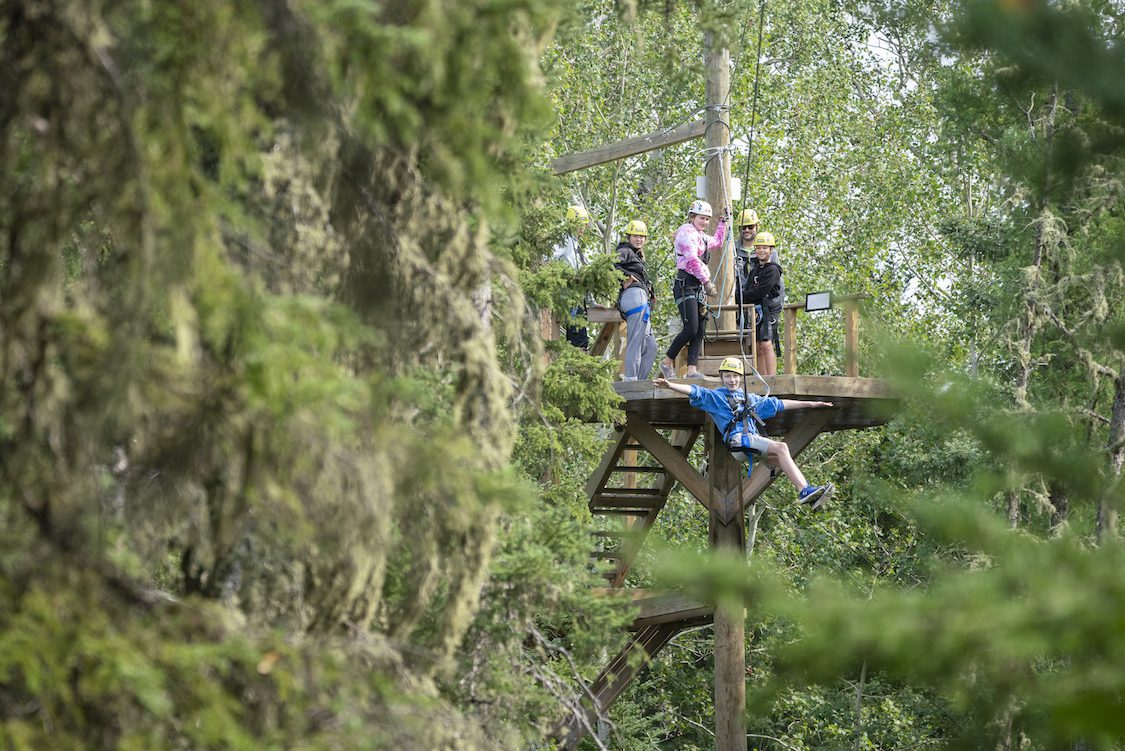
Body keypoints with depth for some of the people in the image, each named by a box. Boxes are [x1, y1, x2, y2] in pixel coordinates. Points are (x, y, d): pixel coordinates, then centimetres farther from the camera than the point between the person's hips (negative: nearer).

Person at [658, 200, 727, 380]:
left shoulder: (700, 236, 24)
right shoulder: (687, 232, -6)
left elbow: (717, 241, 45)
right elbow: (692, 259, -18)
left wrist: (723, 221, 41)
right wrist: (706, 281, -18)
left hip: (698, 287, 10)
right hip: (686, 285, -10)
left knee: (699, 331, -1)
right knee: (691, 328, -17)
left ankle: (692, 369, -6)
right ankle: (668, 362, -5)